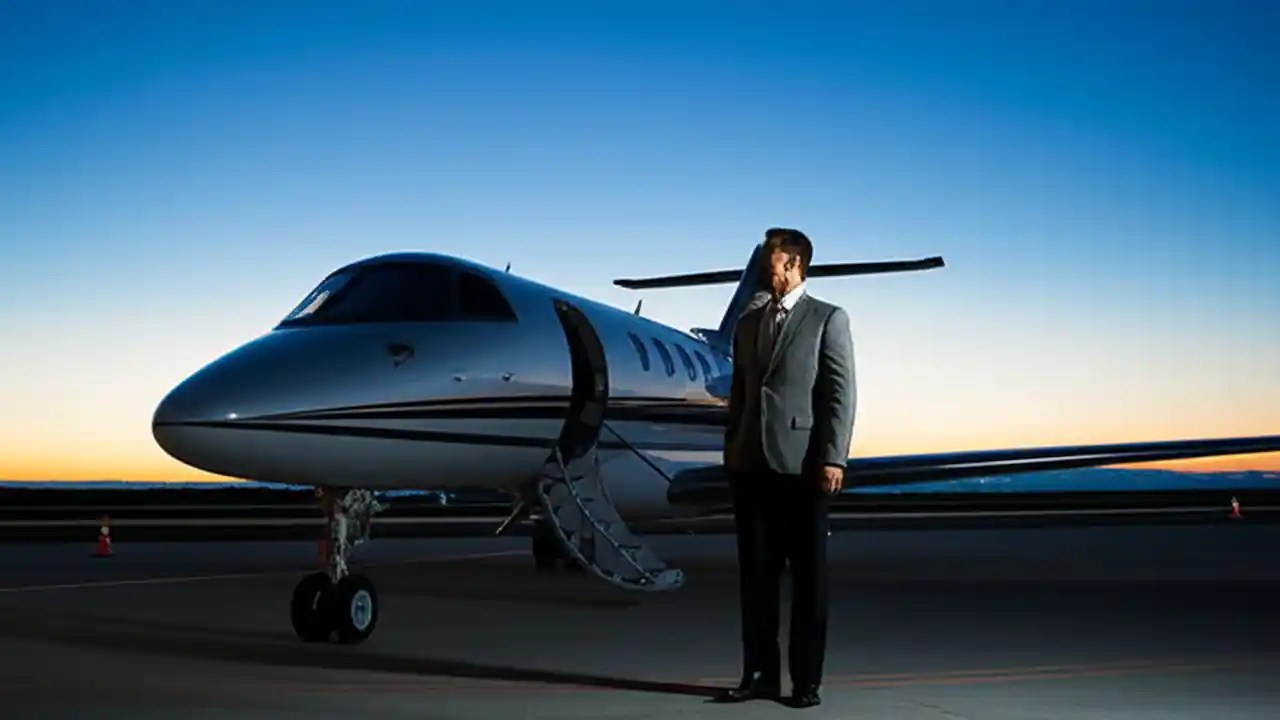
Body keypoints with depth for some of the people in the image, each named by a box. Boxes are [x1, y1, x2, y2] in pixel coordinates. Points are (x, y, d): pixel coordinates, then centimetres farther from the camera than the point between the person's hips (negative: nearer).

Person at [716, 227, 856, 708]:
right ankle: (760, 674, 15)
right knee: (755, 573, 7)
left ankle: (806, 679, 11)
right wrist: (731, 453, 13)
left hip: (801, 465, -5)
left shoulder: (828, 319, 0)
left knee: (808, 576, 3)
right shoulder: (747, 323, 16)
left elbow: (841, 393, -6)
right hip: (752, 465, 5)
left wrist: (833, 458, -13)